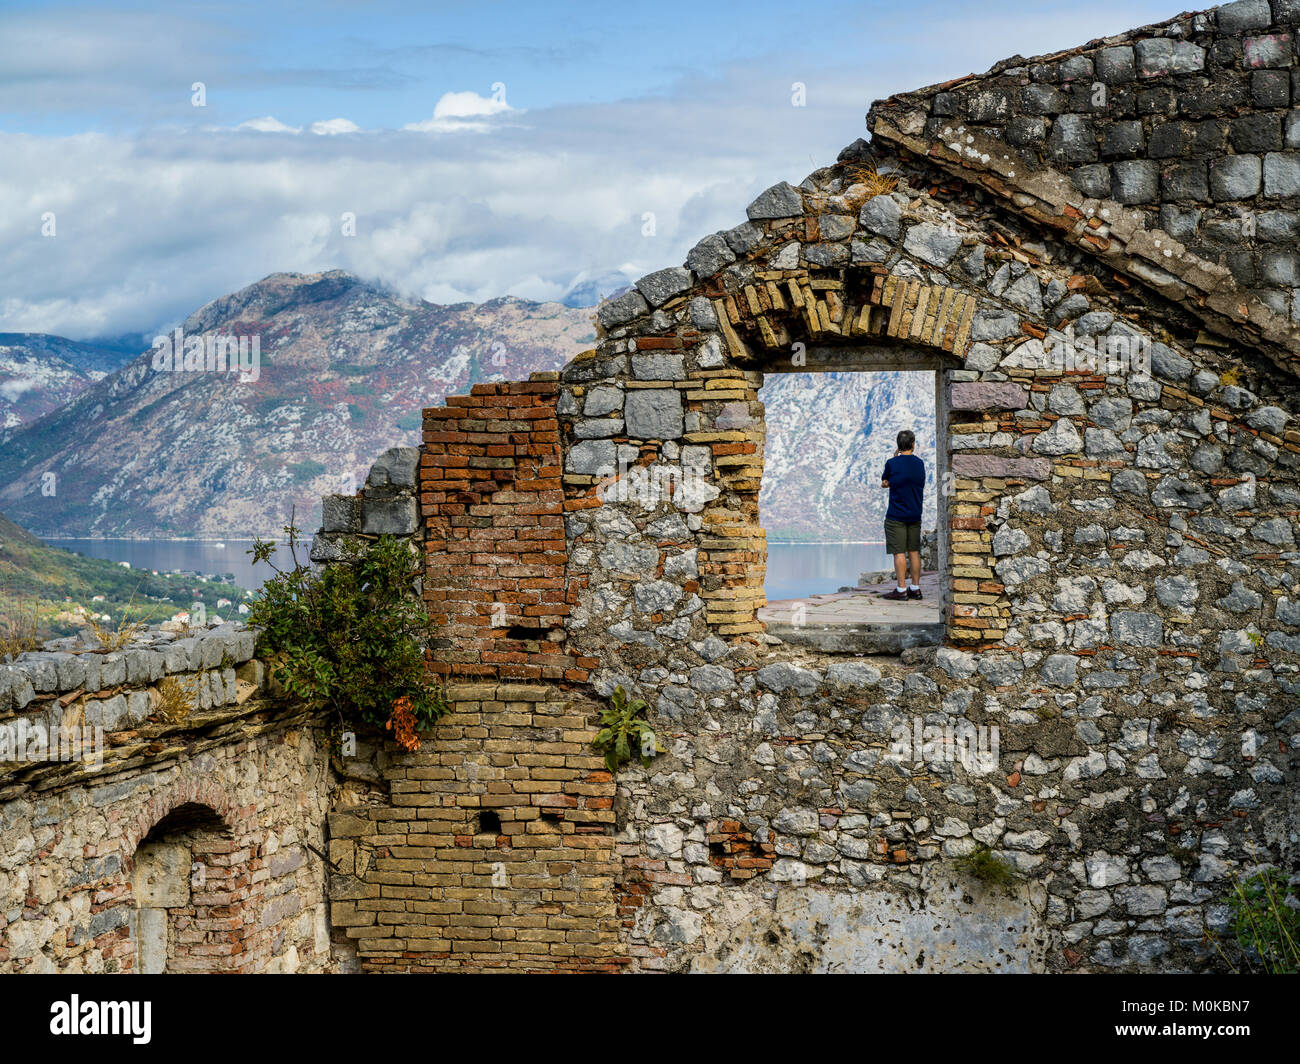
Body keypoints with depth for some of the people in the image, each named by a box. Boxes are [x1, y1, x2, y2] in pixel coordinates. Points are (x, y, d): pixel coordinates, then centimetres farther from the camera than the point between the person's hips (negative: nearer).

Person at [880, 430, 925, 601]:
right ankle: (915, 588, 12)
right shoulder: (919, 463, 4)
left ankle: (901, 590, -4)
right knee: (914, 551, 10)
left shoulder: (892, 463, -10)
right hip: (915, 515, 5)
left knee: (899, 553, -4)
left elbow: (884, 483, 7)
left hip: (896, 516, -5)